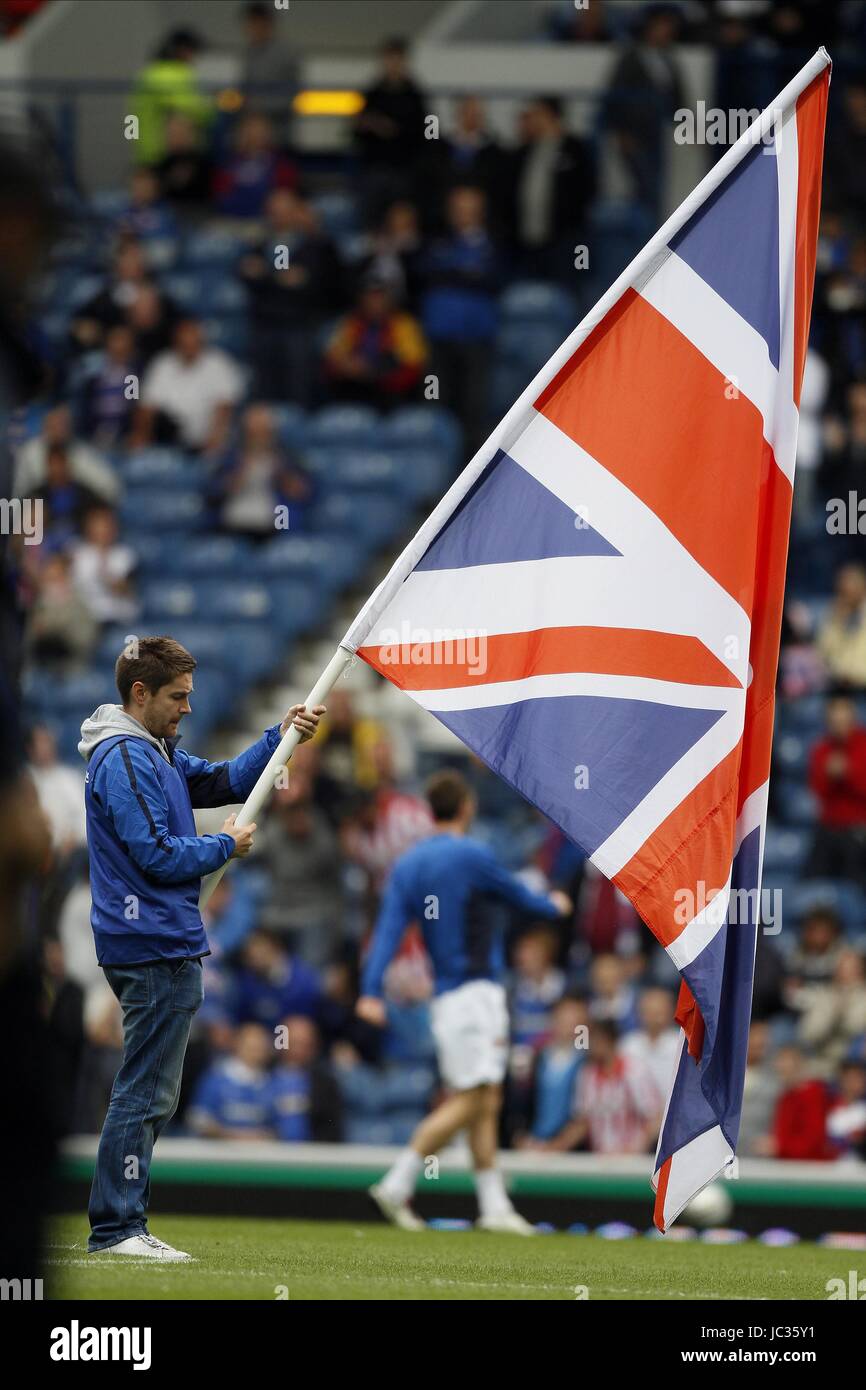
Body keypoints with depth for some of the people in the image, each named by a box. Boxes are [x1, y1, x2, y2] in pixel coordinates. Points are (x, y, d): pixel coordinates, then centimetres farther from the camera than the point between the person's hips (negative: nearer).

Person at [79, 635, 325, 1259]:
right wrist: (227, 847, -5)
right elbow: (156, 854, -20)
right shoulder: (125, 759, -14)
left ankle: (122, 1224, 16)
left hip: (163, 947, 11)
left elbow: (224, 781, 21)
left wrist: (280, 737, 8)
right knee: (144, 1094, -10)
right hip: (156, 950, -11)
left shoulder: (157, 752, 18)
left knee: (152, 1095, 13)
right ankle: (115, 1227, -9)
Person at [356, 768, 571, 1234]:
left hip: (448, 996, 8)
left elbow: (388, 928, 0)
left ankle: (494, 1205, 10)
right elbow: (519, 897, 5)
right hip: (474, 990, -8)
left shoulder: (407, 865, 9)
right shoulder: (471, 856, -10)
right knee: (469, 1100, -9)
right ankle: (397, 1185, -14)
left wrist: (371, 990, -7)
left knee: (487, 1101, 10)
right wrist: (554, 906, 26)